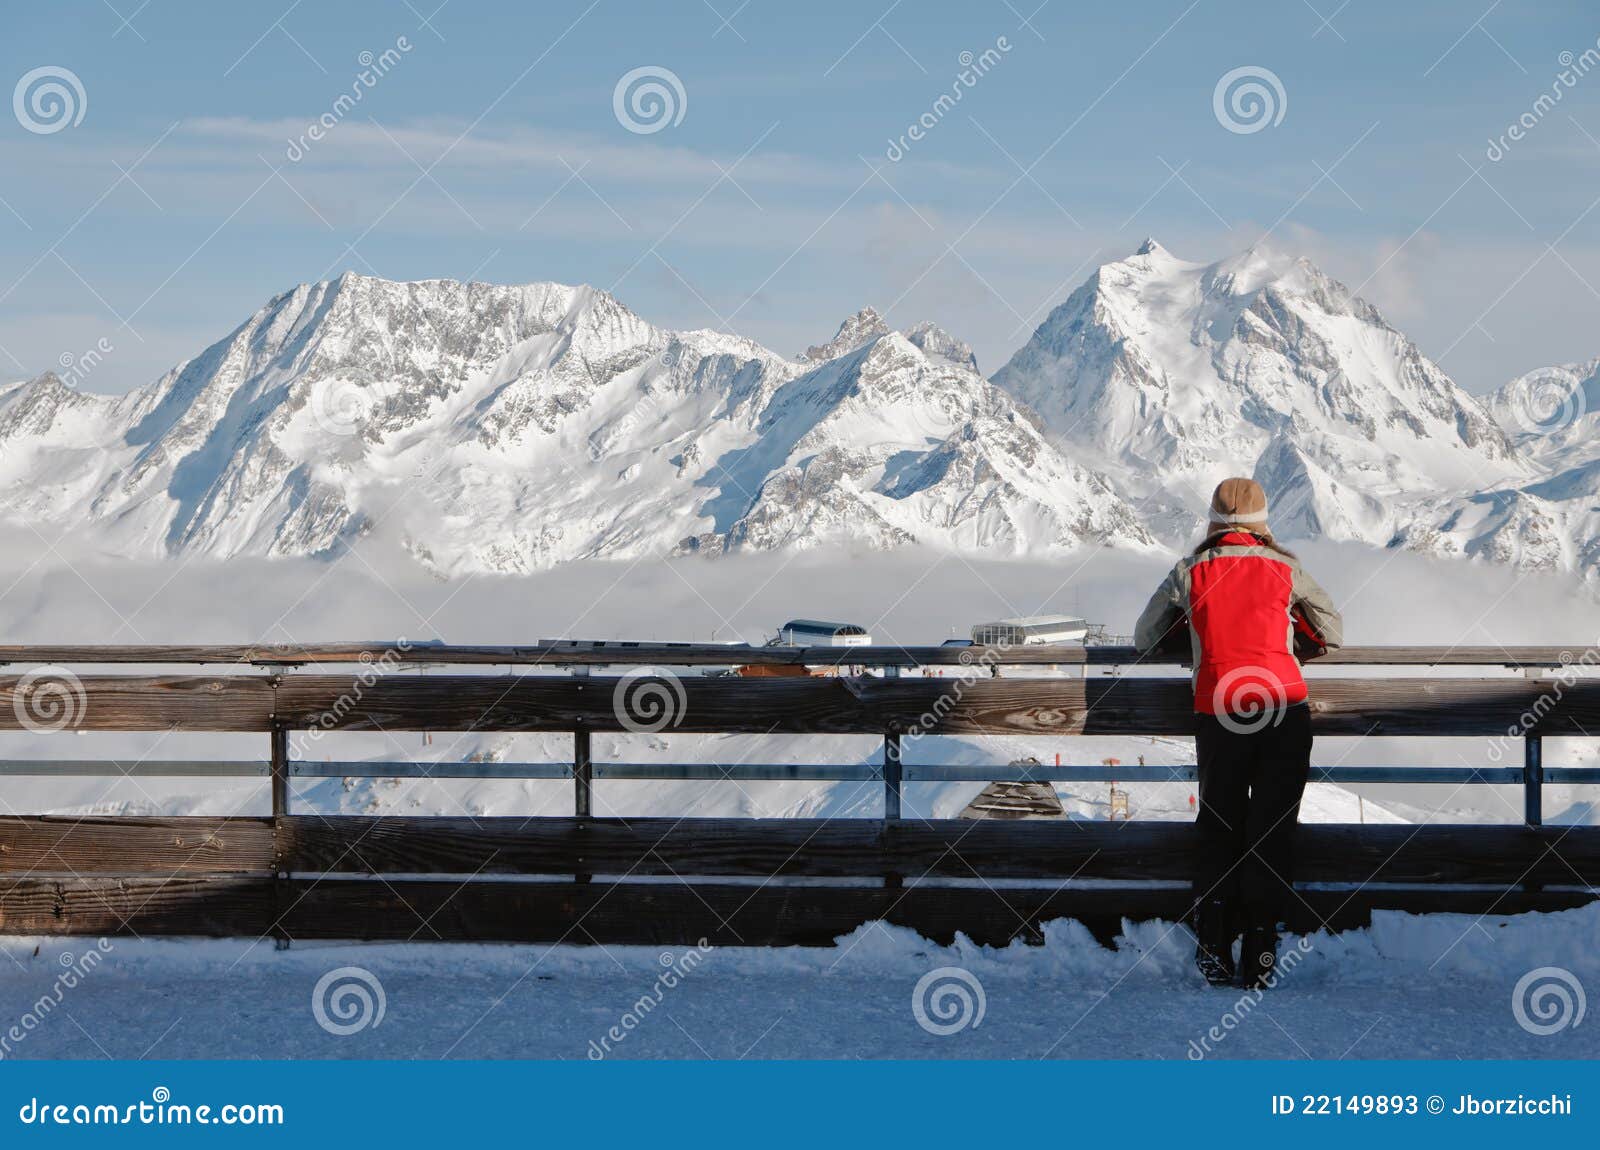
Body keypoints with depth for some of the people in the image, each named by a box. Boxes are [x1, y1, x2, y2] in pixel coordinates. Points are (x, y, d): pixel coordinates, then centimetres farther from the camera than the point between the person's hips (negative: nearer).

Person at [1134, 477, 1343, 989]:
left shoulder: (1189, 573, 8)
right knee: (1273, 829, 5)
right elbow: (1333, 633, 19)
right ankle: (1260, 951, -2)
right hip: (1284, 707, 0)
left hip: (1218, 712, 0)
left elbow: (1144, 637, 19)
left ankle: (1214, 948, 4)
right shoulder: (1285, 569, 8)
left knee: (1218, 828, 13)